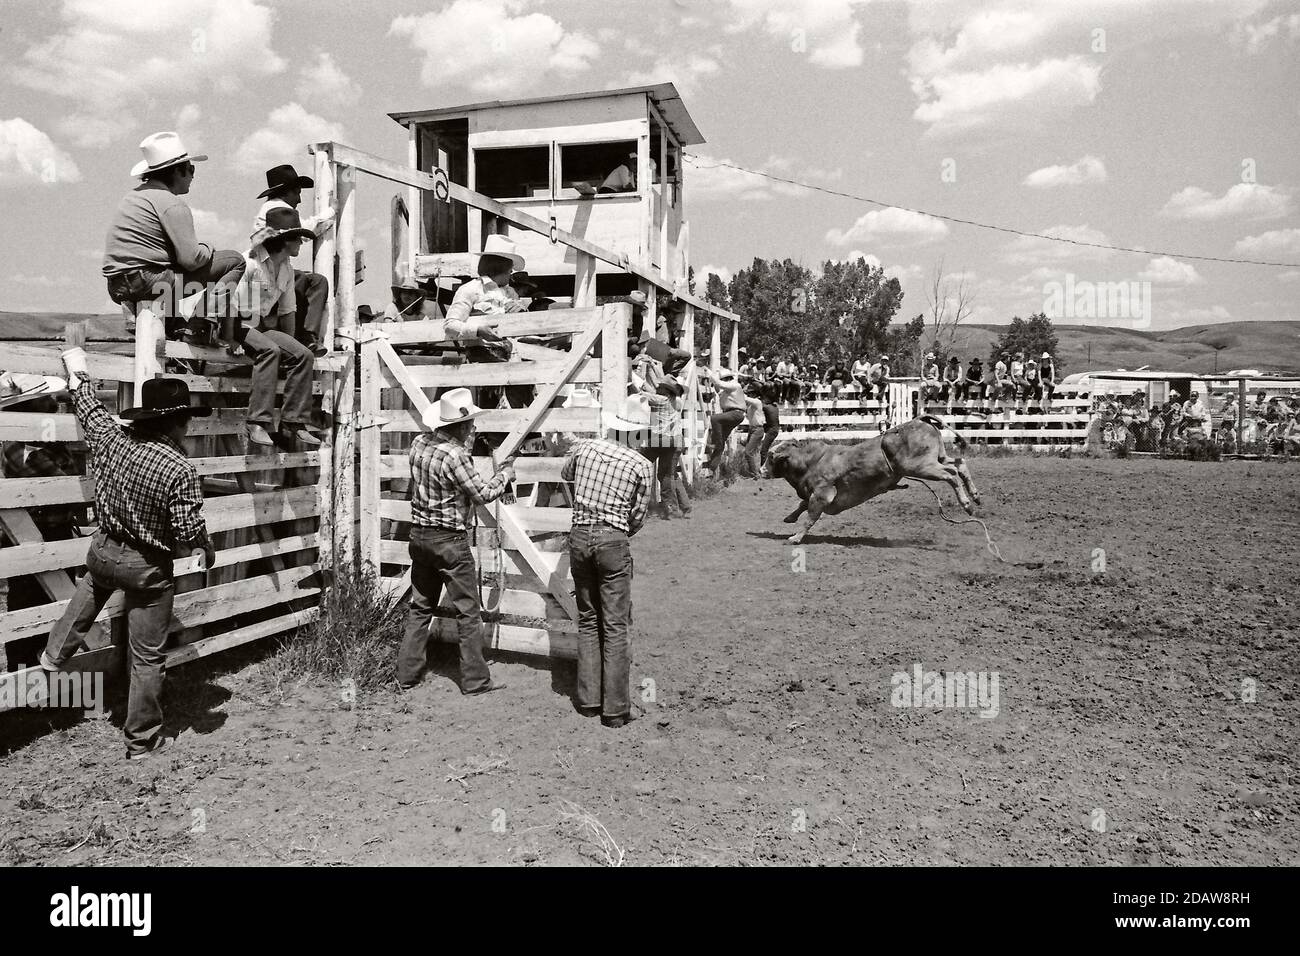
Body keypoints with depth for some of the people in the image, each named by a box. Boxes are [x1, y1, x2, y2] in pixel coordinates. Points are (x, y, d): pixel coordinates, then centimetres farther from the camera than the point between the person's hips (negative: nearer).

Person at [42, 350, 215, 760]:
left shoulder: (111, 441, -10)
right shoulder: (180, 469, -25)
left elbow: (91, 410, 12)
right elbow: (191, 531, -24)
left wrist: (78, 376, 31)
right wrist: (207, 552, -1)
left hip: (104, 550, 5)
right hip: (149, 568, -5)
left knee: (92, 585, 43)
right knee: (146, 656, 8)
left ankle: (56, 653, 46)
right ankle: (143, 740, 20)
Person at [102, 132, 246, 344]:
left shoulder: (132, 196, 20)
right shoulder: (172, 203, -9)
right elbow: (190, 259, -17)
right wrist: (207, 249, 4)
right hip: (146, 284, -9)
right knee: (234, 261, -6)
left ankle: (175, 325, 18)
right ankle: (199, 325, -17)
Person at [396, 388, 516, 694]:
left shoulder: (419, 443, 2)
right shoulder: (454, 455, -22)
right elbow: (483, 494, -14)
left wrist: (466, 446, 15)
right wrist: (506, 473, 1)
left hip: (420, 534, 8)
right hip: (449, 540, -8)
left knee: (420, 606, 18)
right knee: (469, 611, 3)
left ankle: (407, 673, 24)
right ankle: (475, 680, 9)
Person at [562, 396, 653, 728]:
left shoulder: (583, 447, 3)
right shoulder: (640, 465, -5)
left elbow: (565, 474, 24)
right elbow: (638, 516, 3)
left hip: (579, 536, 4)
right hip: (614, 540, -4)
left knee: (588, 622, 15)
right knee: (616, 627, 3)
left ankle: (588, 700, 21)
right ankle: (615, 709, 7)